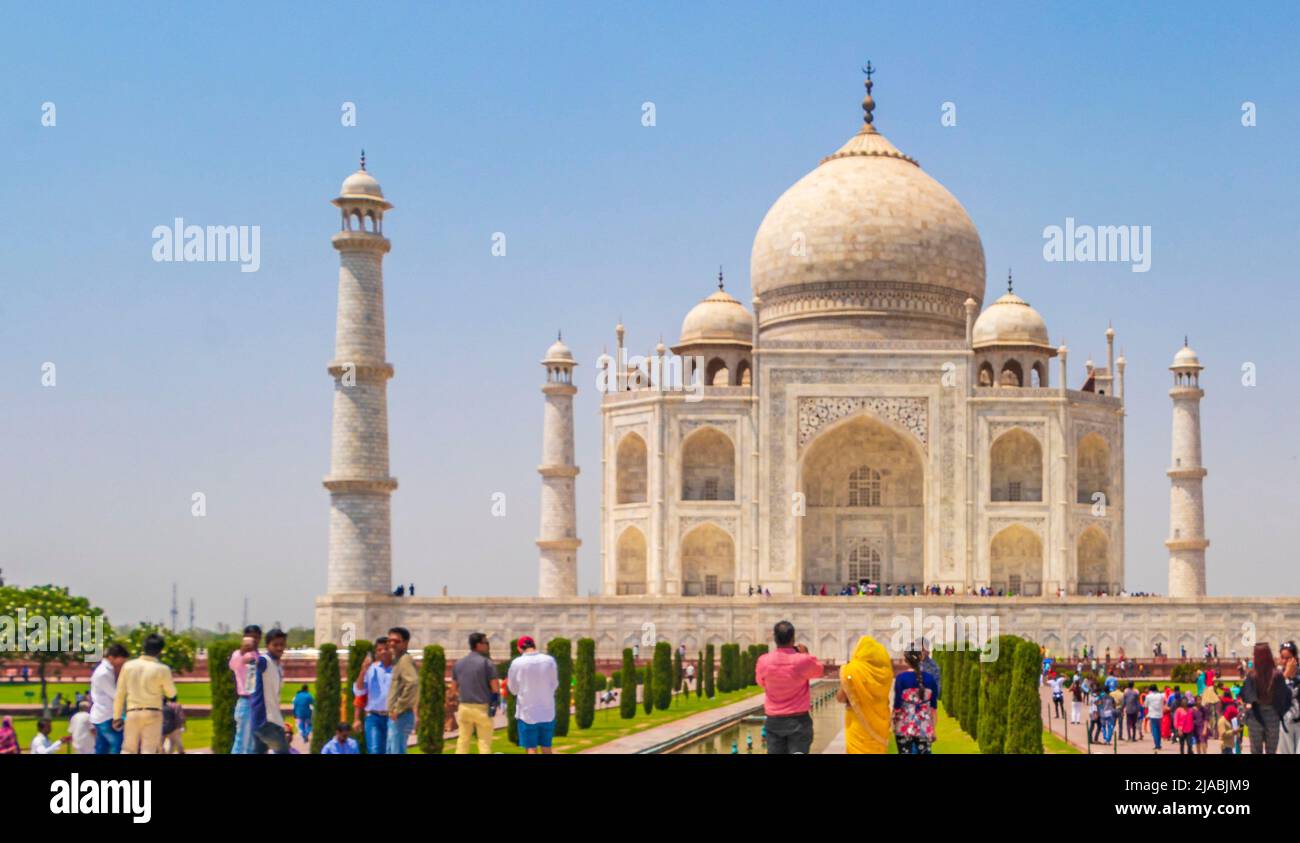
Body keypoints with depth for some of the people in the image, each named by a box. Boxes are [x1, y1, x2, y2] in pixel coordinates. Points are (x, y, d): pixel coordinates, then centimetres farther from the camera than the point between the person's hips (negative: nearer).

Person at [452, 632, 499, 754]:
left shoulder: (458, 663, 8)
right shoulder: (487, 663, -10)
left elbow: (454, 687, 13)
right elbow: (496, 688, -11)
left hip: (464, 707, 5)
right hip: (483, 707, -5)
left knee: (463, 741, 10)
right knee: (484, 742, 1)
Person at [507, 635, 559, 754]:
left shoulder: (517, 663, -9)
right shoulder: (549, 660, -5)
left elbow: (513, 689, 0)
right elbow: (554, 684, 5)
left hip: (527, 713, -2)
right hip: (547, 713, 2)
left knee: (531, 749, 2)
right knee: (546, 749, 12)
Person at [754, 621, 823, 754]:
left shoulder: (764, 661, -9)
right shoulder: (804, 660, -15)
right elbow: (819, 671, 9)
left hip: (774, 721, 2)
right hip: (799, 720, -2)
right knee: (798, 752, -2)